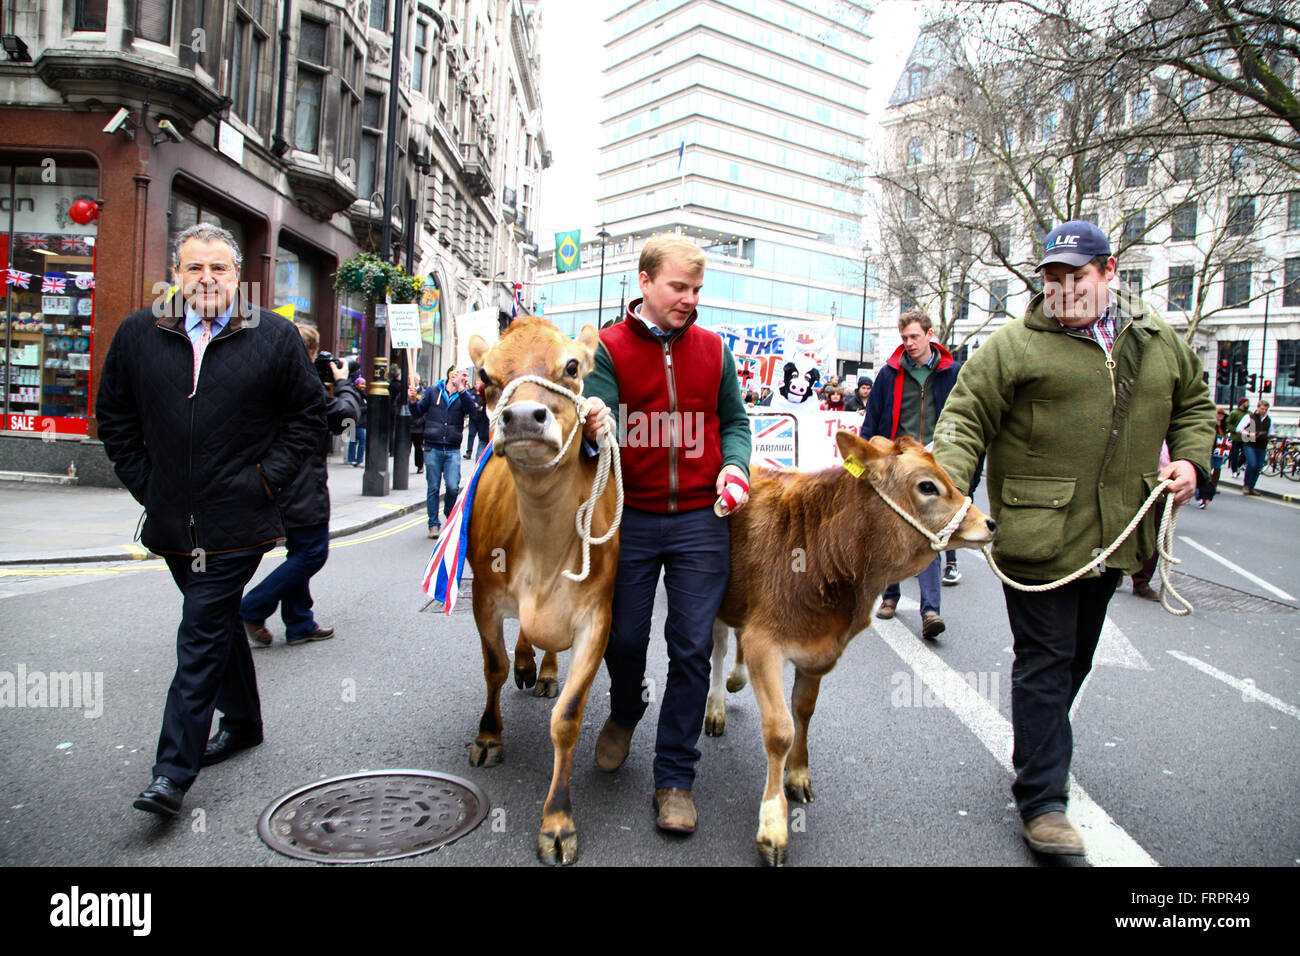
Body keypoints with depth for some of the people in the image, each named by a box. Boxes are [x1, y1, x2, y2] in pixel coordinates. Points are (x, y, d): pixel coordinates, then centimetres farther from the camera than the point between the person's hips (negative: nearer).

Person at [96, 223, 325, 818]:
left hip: (237, 521, -4)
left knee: (202, 637, -6)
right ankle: (242, 722, 38)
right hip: (173, 522, 5)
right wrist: (141, 478, 7)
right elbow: (113, 413, 15)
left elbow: (309, 411, 4)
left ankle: (173, 773, -1)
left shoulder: (274, 337, -3)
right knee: (218, 623, 19)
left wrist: (270, 477, -4)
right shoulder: (137, 335, 5)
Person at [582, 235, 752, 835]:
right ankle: (625, 715, 44)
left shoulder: (713, 349, 9)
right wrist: (598, 428, -33)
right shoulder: (609, 348, 0)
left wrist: (734, 464, -5)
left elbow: (733, 420, 15)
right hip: (630, 518, -1)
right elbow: (601, 419, -9)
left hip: (700, 519, 2)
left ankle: (675, 777, 18)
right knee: (623, 637, 8)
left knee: (691, 649, 3)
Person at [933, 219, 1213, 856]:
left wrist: (1189, 457, 8)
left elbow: (1193, 403, 26)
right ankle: (1042, 802, 5)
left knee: (1076, 658, 19)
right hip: (1039, 535, -5)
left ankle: (1040, 750, 40)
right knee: (1044, 662, -3)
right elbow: (965, 420, -10)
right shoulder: (1015, 344, -5)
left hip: (1116, 537, 6)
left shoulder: (1159, 342, 12)